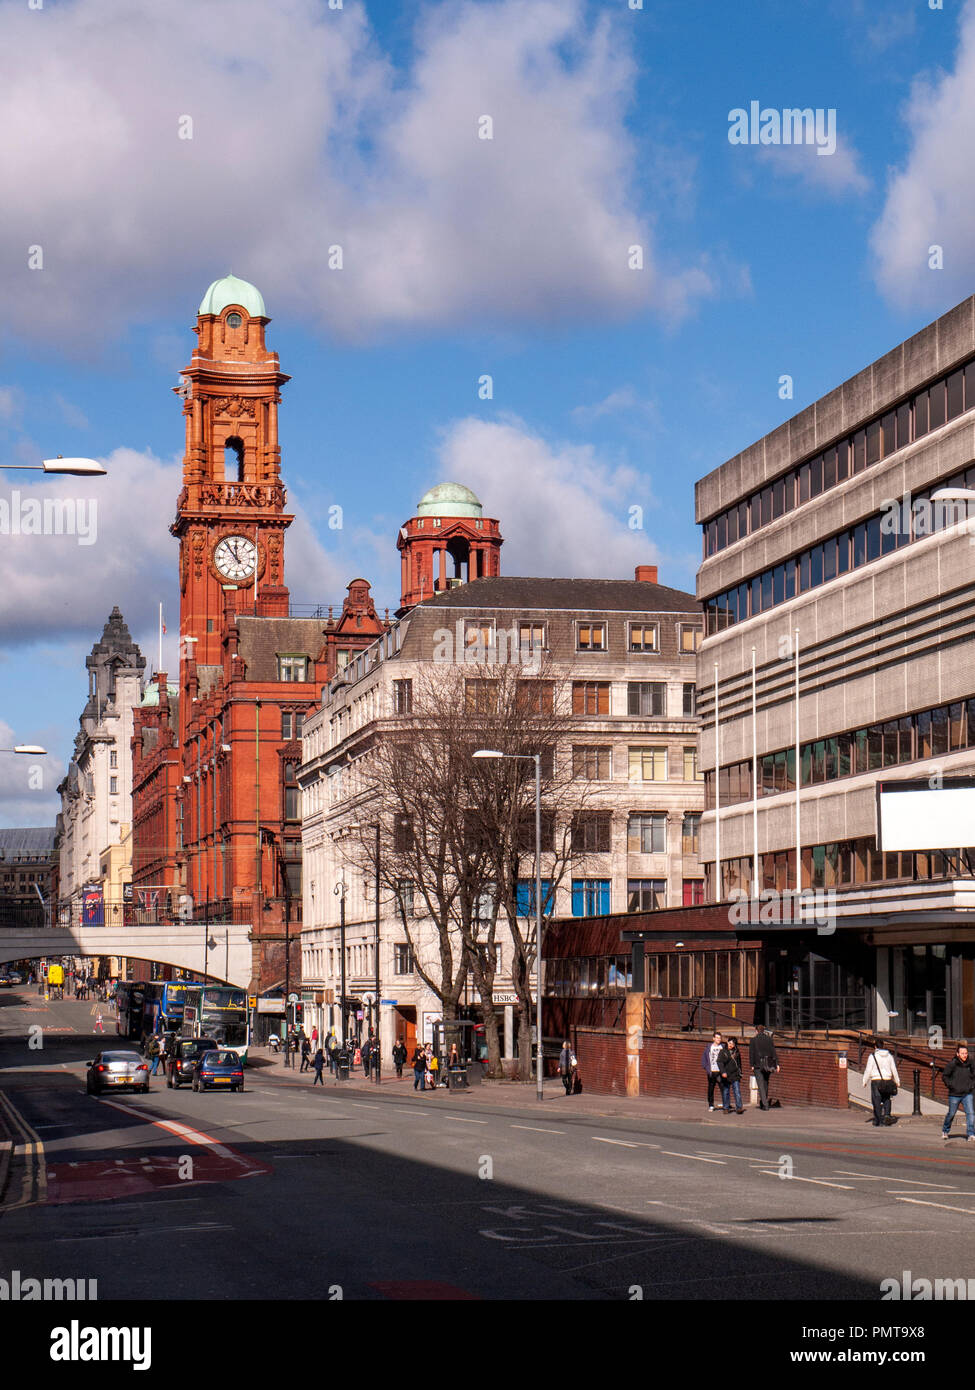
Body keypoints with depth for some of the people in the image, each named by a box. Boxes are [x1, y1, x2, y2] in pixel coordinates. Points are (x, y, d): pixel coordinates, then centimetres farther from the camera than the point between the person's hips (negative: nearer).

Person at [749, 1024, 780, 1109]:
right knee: (766, 1083, 17)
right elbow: (774, 1052, 2)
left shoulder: (753, 1040, -1)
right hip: (768, 1065, 4)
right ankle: (764, 1102, 24)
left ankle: (765, 1105, -13)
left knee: (761, 1085, -4)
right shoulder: (769, 1039, 7)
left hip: (758, 1065, -4)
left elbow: (751, 1054, -5)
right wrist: (777, 1064, 0)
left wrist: (752, 1065, -2)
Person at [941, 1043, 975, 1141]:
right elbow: (945, 1075, 1)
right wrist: (950, 1085, -8)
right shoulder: (952, 1064, -12)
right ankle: (945, 1131, 34)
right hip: (954, 1095, -2)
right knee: (951, 1114, 12)